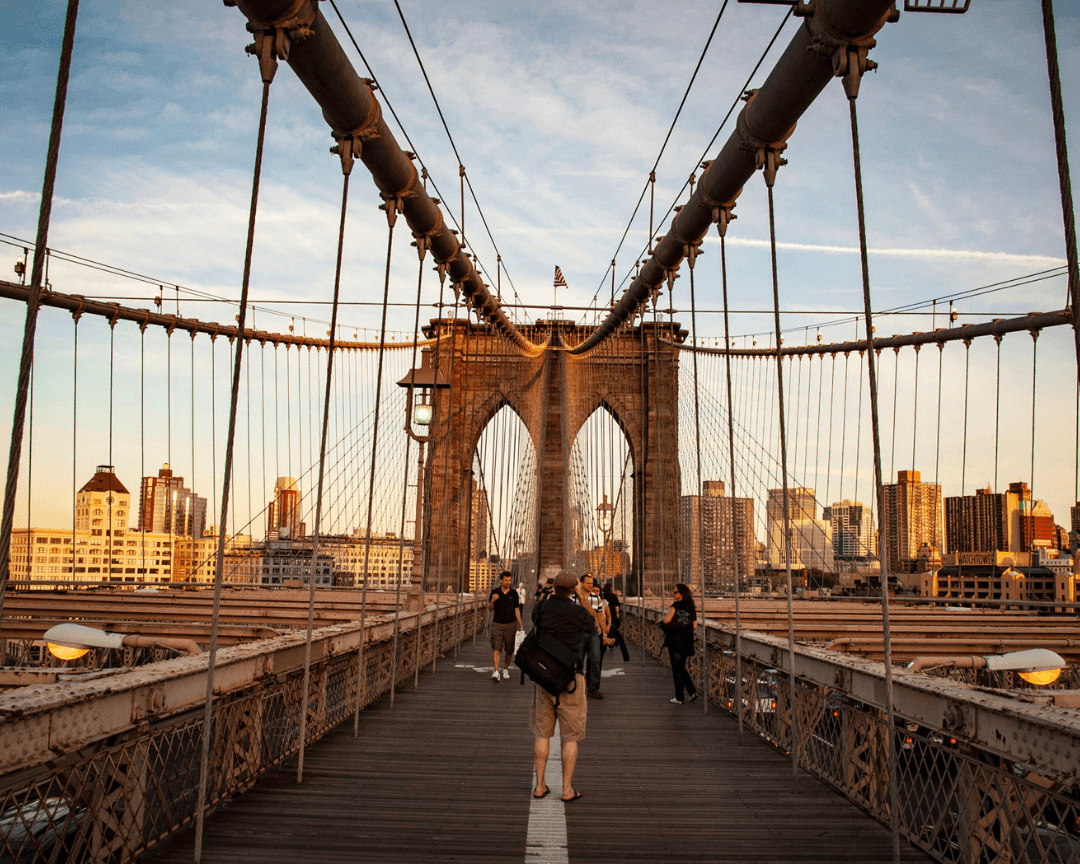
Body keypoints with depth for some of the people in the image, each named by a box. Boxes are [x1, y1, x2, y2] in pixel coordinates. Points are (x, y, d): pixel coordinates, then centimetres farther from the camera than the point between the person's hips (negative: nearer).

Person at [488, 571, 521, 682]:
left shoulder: (513, 593, 3)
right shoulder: (495, 592, 0)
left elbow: (517, 609, 8)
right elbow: (490, 609, 1)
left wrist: (520, 625, 5)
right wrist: (493, 600, -20)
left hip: (511, 624, 1)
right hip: (497, 624, -1)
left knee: (509, 650, 8)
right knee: (496, 648, -12)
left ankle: (506, 669, 27)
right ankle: (496, 672, -17)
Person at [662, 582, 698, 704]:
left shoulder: (676, 606, -12)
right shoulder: (691, 608, 5)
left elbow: (666, 620, -15)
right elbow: (694, 626, 6)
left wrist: (670, 608, -2)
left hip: (675, 640, -6)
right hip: (687, 642, 6)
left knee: (676, 669, 4)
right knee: (681, 667, 19)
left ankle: (679, 697, 8)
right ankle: (692, 691, 7)